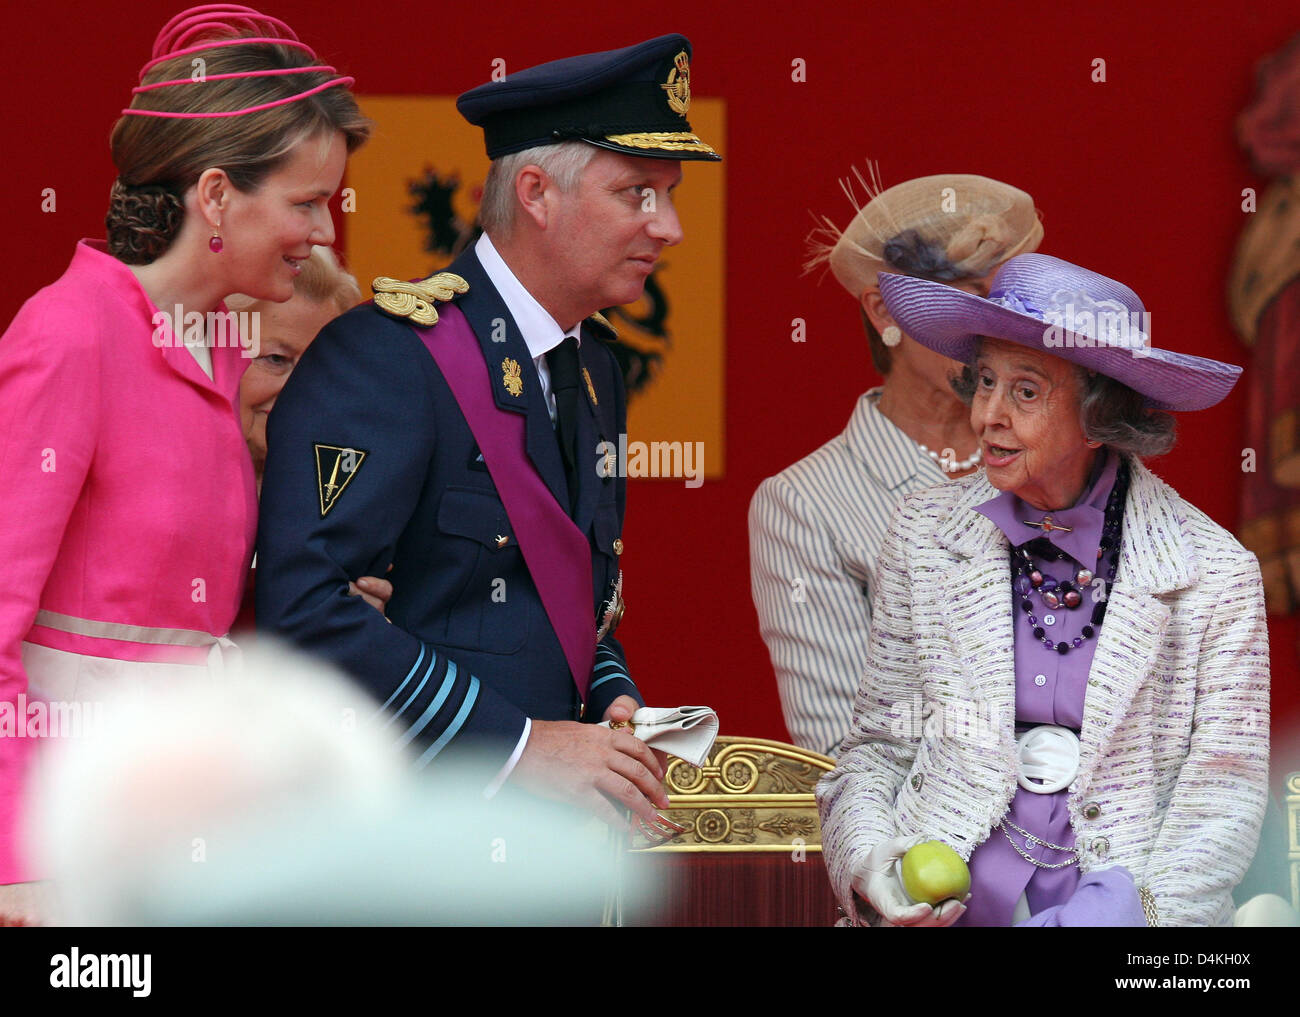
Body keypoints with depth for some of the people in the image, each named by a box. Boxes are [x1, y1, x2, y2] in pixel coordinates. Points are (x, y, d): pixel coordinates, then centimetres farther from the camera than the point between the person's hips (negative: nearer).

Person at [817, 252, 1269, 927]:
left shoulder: (1215, 574, 1)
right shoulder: (924, 534, 8)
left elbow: (1223, 796, 0)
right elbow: (877, 744, 13)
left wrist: (1134, 906, -16)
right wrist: (866, 859, -6)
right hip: (940, 907, 1)